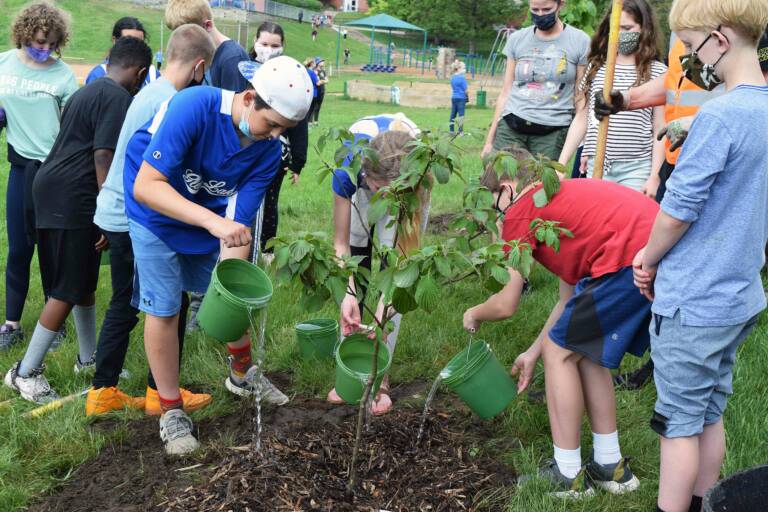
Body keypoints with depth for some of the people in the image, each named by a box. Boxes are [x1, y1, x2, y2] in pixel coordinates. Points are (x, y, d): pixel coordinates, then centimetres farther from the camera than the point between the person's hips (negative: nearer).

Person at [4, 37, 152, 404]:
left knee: (84, 281, 18)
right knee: (68, 291, -3)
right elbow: (104, 156, -19)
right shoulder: (119, 98, -11)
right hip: (71, 199, -10)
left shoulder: (88, 91, 19)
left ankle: (88, 357, 30)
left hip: (54, 192, 10)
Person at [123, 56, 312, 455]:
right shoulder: (194, 107, -35)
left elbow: (240, 221, -17)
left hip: (214, 218, 5)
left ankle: (242, 375, 40)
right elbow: (146, 186, -40)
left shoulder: (268, 150, -19)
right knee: (164, 309, -4)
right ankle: (171, 411, 13)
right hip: (156, 215, -5)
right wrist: (214, 222, -50)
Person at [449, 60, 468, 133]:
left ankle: (451, 131, 14)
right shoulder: (462, 77, -11)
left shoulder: (452, 77, 9)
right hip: (461, 98, -7)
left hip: (453, 97, 7)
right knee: (461, 115, -4)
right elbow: (465, 89, -8)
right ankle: (460, 131, -4)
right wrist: (468, 97, 4)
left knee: (453, 114, 11)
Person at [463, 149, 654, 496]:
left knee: (560, 353, 8)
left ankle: (567, 476, 15)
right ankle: (610, 466, 30)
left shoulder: (521, 210, 5)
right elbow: (571, 299, 31)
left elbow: (506, 305, 9)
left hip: (630, 261, -9)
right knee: (584, 350, 22)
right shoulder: (560, 199, 30)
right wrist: (533, 352, 35)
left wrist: (474, 315, 30)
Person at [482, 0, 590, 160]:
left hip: (552, 133, -2)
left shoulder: (580, 42, 2)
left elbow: (580, 99, 3)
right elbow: (506, 93, 12)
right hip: (510, 128, 2)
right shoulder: (517, 39, 9)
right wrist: (490, 139, 11)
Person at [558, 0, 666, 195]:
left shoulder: (657, 72, 0)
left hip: (637, 168, -3)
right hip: (596, 165, 3)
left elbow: (660, 129, 0)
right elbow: (581, 119, 13)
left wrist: (654, 176, -5)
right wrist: (561, 164, 8)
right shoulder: (596, 67, 9)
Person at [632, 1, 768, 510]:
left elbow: (677, 212, -20)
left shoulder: (720, 115, -21)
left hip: (692, 302, -8)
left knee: (680, 423, 4)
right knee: (711, 413, 19)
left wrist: (649, 259, -1)